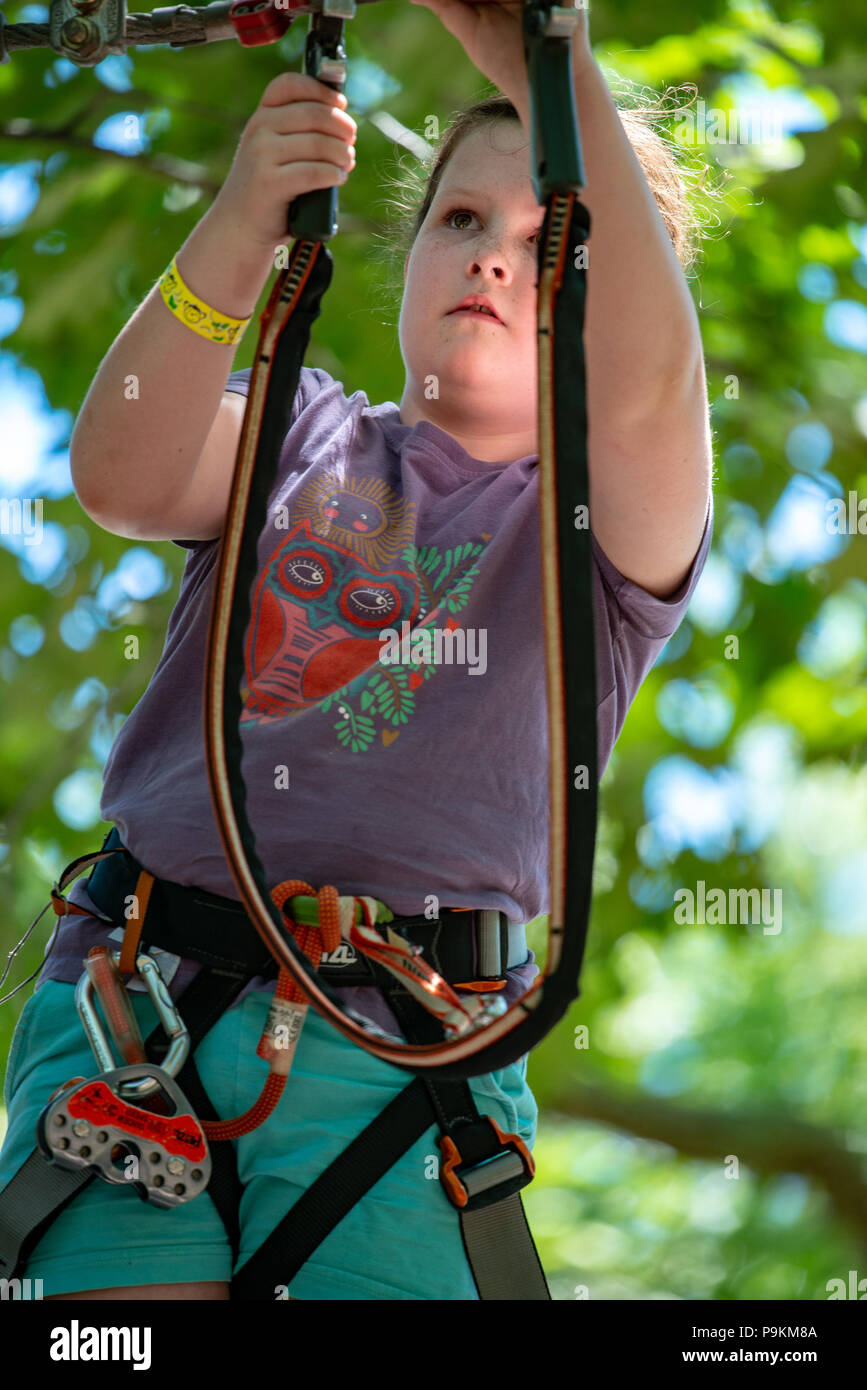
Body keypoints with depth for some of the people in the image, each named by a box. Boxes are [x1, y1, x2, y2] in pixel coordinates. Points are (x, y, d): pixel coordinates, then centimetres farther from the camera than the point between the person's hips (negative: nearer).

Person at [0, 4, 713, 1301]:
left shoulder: (609, 524, 9)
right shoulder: (305, 431, 18)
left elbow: (643, 380, -14)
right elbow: (122, 478, -3)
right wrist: (240, 230, -19)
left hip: (392, 1055, -1)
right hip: (126, 1003, 1)